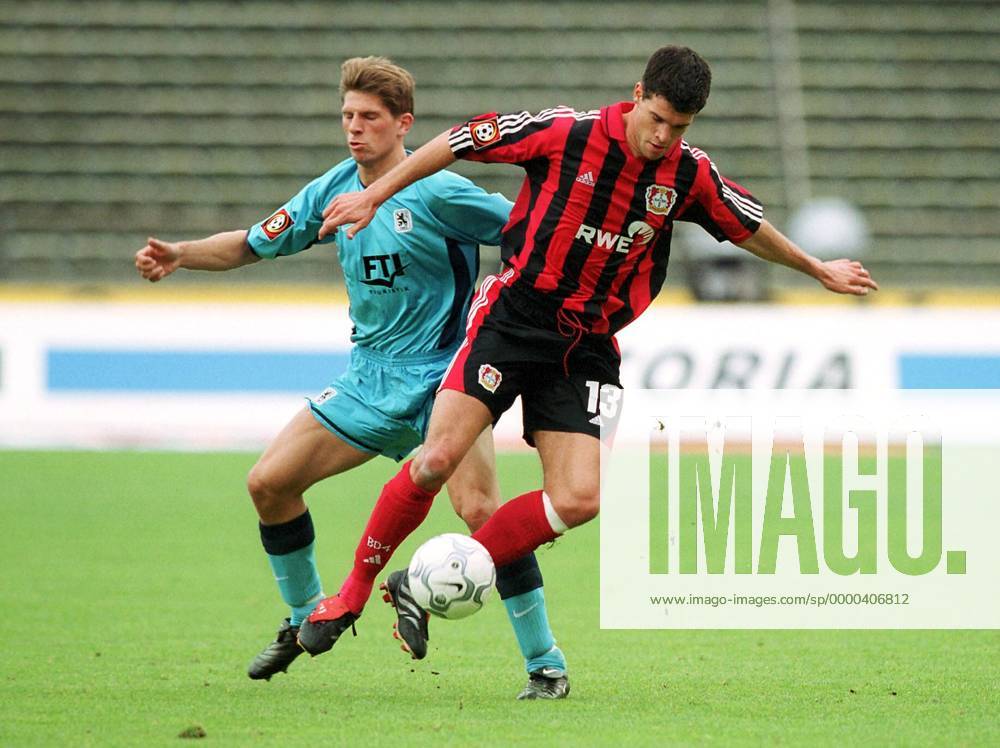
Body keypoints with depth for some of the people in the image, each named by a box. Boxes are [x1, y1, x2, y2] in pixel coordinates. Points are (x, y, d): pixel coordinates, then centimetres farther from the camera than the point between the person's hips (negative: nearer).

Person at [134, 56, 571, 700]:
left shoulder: (439, 193, -15)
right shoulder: (333, 192, 4)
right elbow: (254, 244, 14)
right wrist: (179, 255, 0)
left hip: (444, 376, -6)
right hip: (371, 377, 7)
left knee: (479, 508, -24)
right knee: (269, 482, 1)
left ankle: (546, 664, -14)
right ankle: (306, 621, 23)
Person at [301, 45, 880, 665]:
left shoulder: (690, 176, -1)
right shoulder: (565, 134, -12)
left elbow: (750, 229, 18)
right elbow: (459, 142, -3)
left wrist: (819, 270, 30)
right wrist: (374, 197, -1)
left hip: (588, 345, 4)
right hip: (513, 316, -4)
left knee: (578, 500, -11)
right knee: (439, 458, -19)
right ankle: (356, 588, -1)